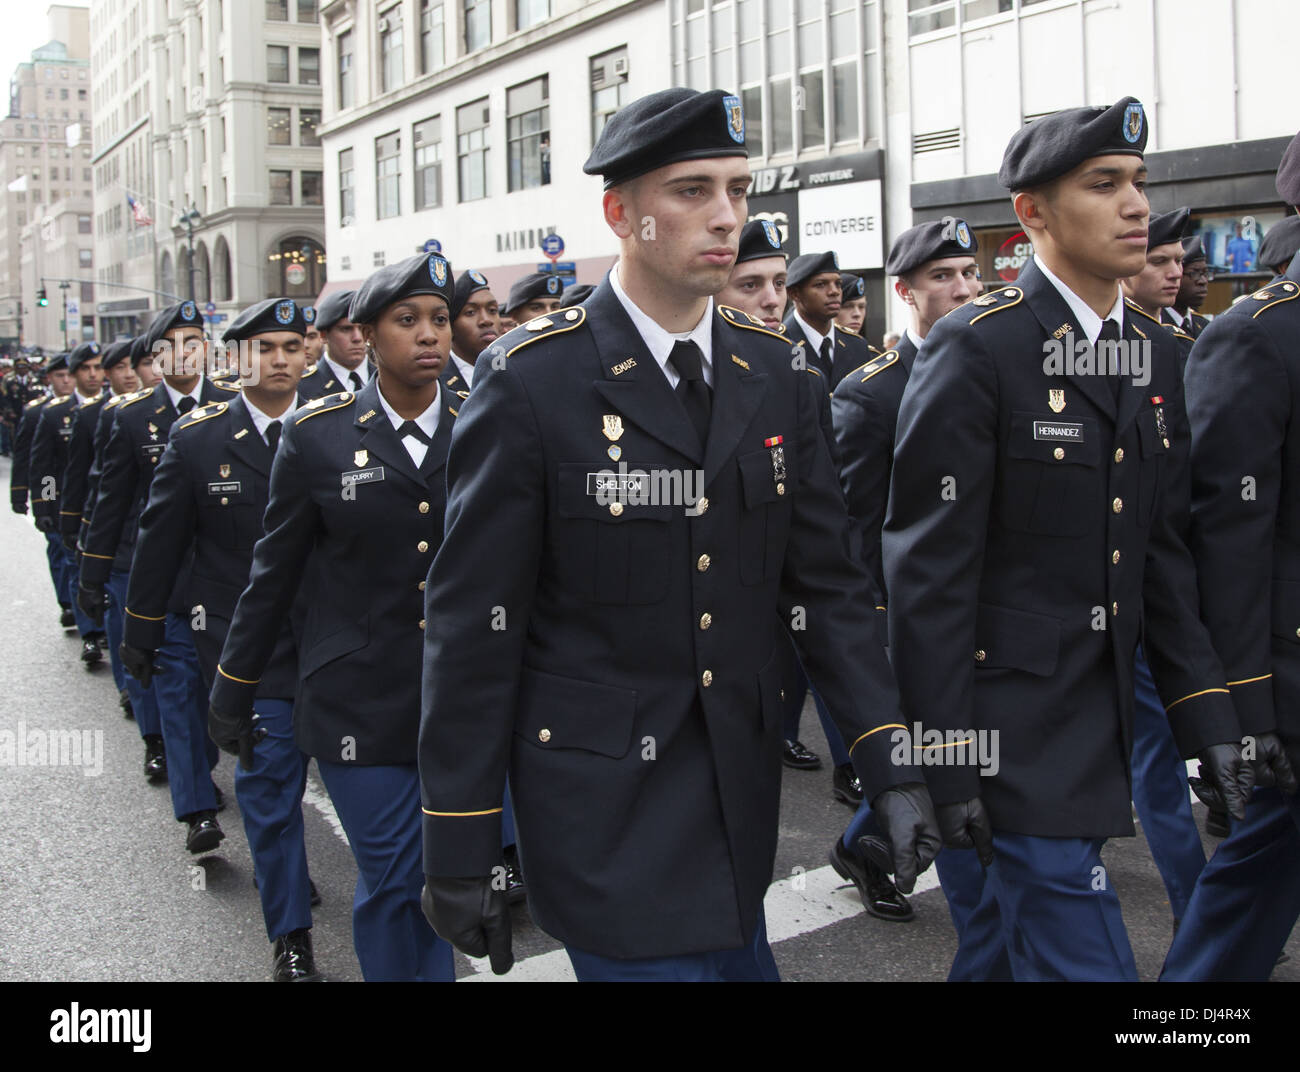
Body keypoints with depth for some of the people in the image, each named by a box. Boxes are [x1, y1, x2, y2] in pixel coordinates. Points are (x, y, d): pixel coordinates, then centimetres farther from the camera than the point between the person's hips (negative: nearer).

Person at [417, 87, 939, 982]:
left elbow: (826, 580, 4)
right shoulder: (532, 382, -13)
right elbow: (472, 623, -11)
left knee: (736, 955, 18)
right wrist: (459, 851, -9)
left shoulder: (774, 373, 2)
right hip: (603, 799, -5)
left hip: (741, 792, 5)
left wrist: (891, 766, -6)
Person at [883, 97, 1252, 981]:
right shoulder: (976, 347, -14)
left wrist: (1205, 711, 5)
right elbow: (930, 566, -15)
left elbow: (1163, 552, 12)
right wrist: (945, 761, -16)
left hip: (1105, 717, 7)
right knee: (1085, 956, -4)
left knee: (1015, 934, 19)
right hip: (1013, 721, -7)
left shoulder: (1154, 353, 9)